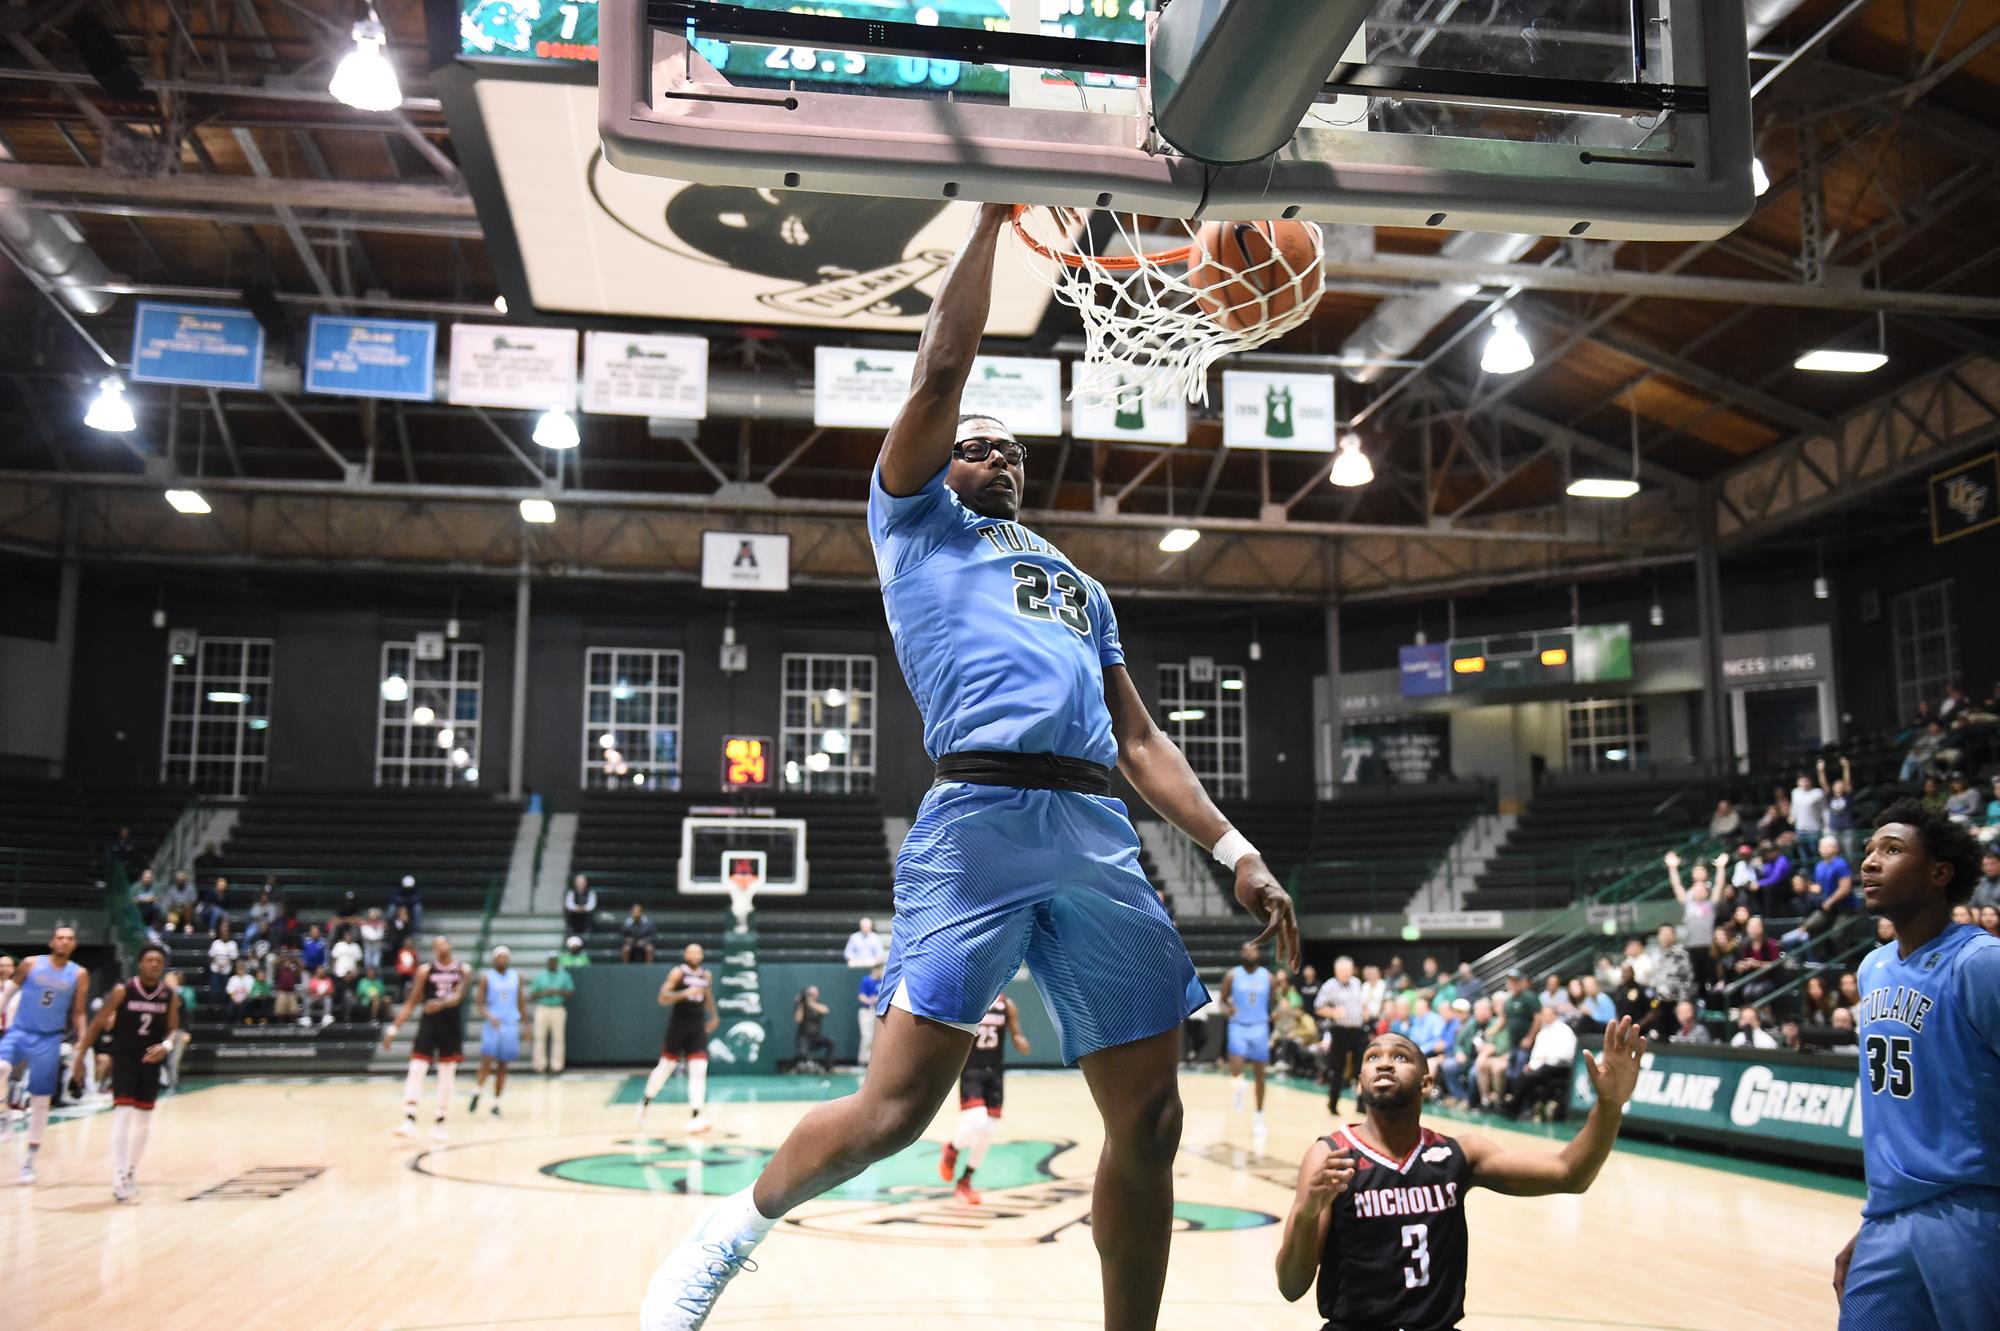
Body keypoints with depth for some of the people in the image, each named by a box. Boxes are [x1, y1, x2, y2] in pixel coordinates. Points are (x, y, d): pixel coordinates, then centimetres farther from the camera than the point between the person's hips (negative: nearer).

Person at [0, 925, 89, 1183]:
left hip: (49, 1039, 1)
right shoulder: (31, 964, -3)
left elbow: (78, 1014, 6)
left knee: (41, 1100, 3)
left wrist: (82, 1040, -6)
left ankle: (30, 1159, 15)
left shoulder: (79, 975, 1)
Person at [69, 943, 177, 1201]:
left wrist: (166, 1045, -18)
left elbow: (173, 1029, 4)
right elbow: (97, 1025, -5)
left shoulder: (169, 995, -3)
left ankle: (131, 1171, 29)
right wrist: (79, 1058, -4)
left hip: (151, 1060, 4)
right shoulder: (123, 991, -11)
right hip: (124, 1058, -4)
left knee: (144, 1119, 12)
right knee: (123, 1114, -15)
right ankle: (119, 1177, -14)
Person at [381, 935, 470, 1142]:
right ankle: (409, 1121, -13)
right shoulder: (425, 970, 0)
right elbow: (411, 1002, 1)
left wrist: (442, 1004, -36)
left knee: (447, 1077, 6)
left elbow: (458, 996, -14)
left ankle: (439, 1123, 15)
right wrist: (394, 1028, -4)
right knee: (415, 1071, -12)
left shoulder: (462, 970, 1)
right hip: (429, 1024, -1)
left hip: (452, 1026, 1)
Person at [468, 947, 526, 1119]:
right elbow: (479, 1004, -4)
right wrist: (490, 1016, -21)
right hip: (492, 1026, -3)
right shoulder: (486, 978, -1)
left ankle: (496, 1103, 11)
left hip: (511, 1027, 3)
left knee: (502, 1066, 5)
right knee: (487, 1062, -14)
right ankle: (476, 1096, 4)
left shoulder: (516, 977, 8)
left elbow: (521, 1003, 13)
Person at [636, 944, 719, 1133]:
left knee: (699, 1070, -9)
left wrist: (714, 1015, 17)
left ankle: (695, 1117, -10)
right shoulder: (678, 973, -8)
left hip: (697, 1027, 3)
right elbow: (662, 998, -17)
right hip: (678, 1025, -3)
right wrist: (685, 993, -29)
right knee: (665, 1067, 8)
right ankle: (645, 1104, 30)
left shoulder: (707, 975, 8)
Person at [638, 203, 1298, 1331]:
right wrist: (993, 217, 12)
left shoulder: (1081, 587, 31)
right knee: (897, 1105, -9)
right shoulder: (917, 520, 18)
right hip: (980, 816, -5)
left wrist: (1235, 849, 14)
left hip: (1101, 834, 6)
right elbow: (944, 367, 6)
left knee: (1150, 1119, 3)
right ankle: (738, 1225, 19)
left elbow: (1140, 739, 25)